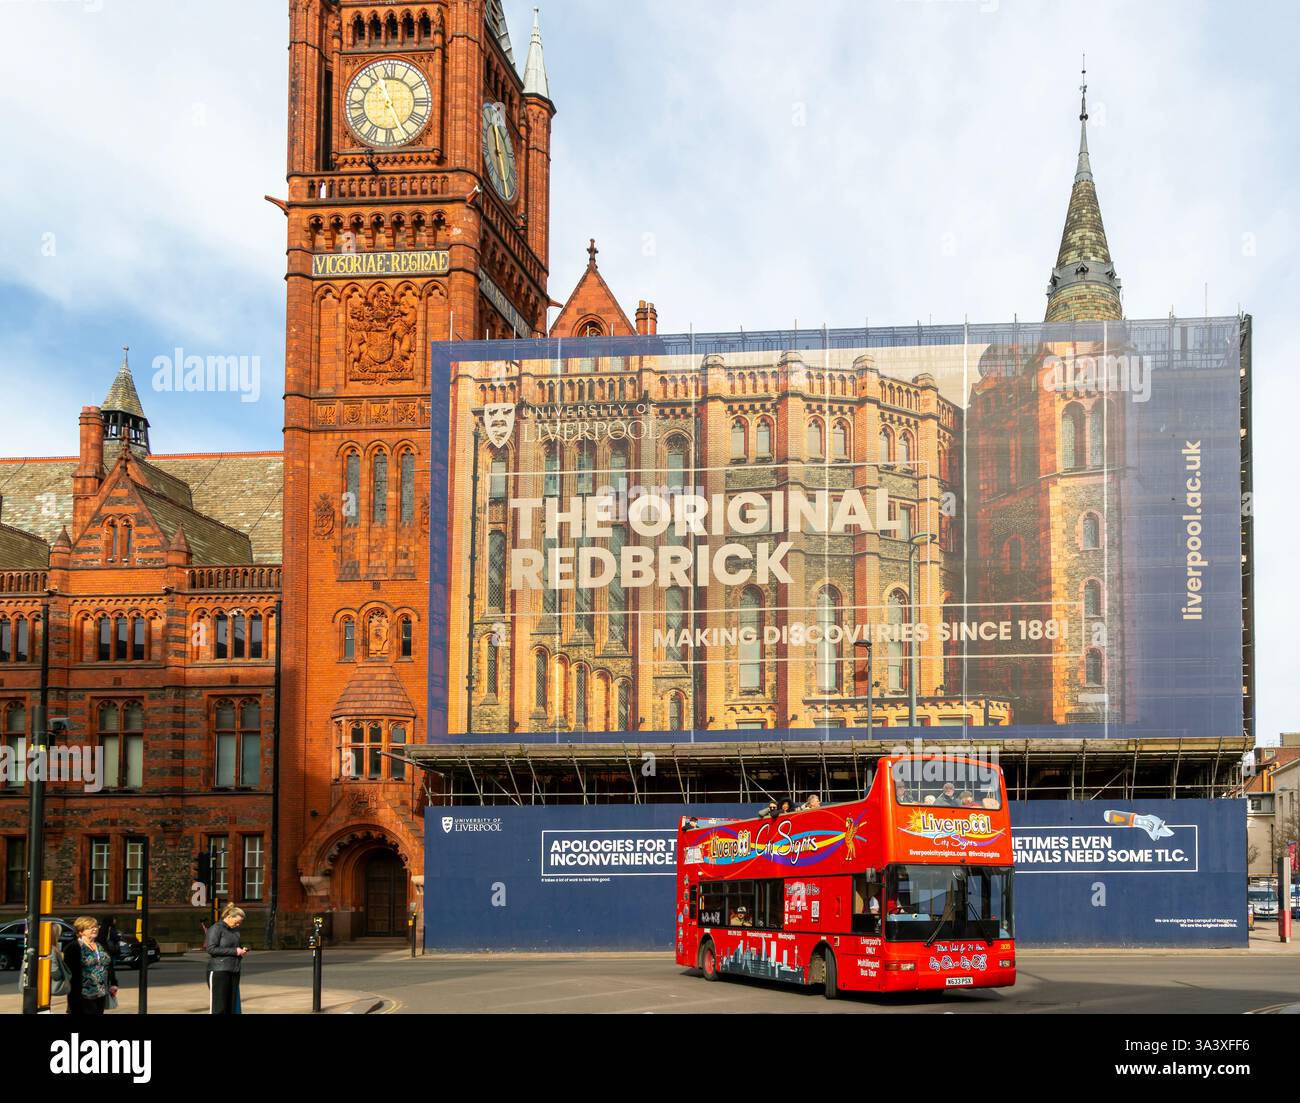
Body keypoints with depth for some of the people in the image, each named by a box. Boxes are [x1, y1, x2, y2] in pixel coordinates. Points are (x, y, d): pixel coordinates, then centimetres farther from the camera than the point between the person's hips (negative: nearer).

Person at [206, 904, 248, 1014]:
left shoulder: (235, 930, 15)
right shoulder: (216, 928, -7)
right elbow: (211, 949, -16)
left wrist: (241, 950, 6)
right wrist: (234, 951, -17)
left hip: (234, 970, 7)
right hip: (220, 970, -7)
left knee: (232, 1005, 6)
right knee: (220, 1006, -7)